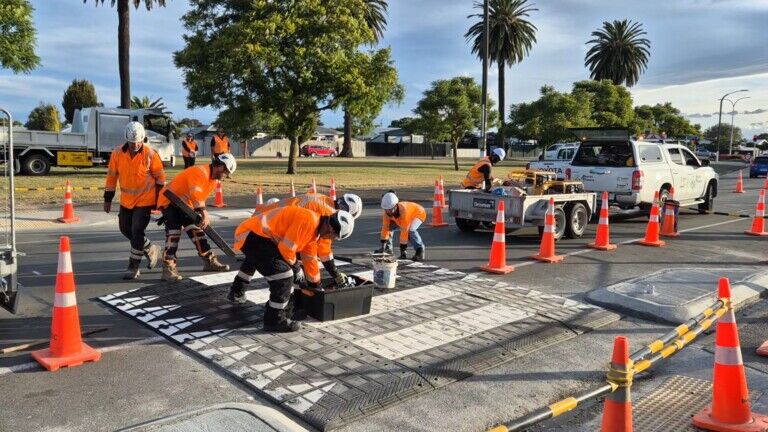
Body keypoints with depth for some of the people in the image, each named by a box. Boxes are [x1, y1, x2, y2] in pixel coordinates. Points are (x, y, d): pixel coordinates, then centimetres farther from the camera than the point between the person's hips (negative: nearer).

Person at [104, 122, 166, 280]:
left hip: (145, 199, -5)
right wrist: (108, 199, 6)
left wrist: (160, 199, -1)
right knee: (126, 229, 13)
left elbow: (160, 177, -5)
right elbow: (111, 176, 3)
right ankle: (151, 250, 34)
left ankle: (133, 267, 6)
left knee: (137, 231, -8)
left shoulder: (150, 154, -15)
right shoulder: (117, 154, -7)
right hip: (126, 200, 5)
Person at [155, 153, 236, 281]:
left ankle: (209, 261, 14)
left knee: (197, 231, 7)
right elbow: (196, 194, -37)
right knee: (174, 232, -18)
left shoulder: (213, 179, 7)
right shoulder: (200, 172, -25)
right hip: (169, 201, -9)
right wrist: (204, 213, -45)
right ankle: (168, 268, -19)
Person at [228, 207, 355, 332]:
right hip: (252, 235, -11)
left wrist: (316, 286, 31)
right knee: (283, 274, -17)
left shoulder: (314, 229, 11)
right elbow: (286, 250, -23)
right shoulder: (308, 220, -22)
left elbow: (310, 260, 24)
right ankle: (275, 321, -4)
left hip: (248, 234, 11)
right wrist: (297, 270, -4)